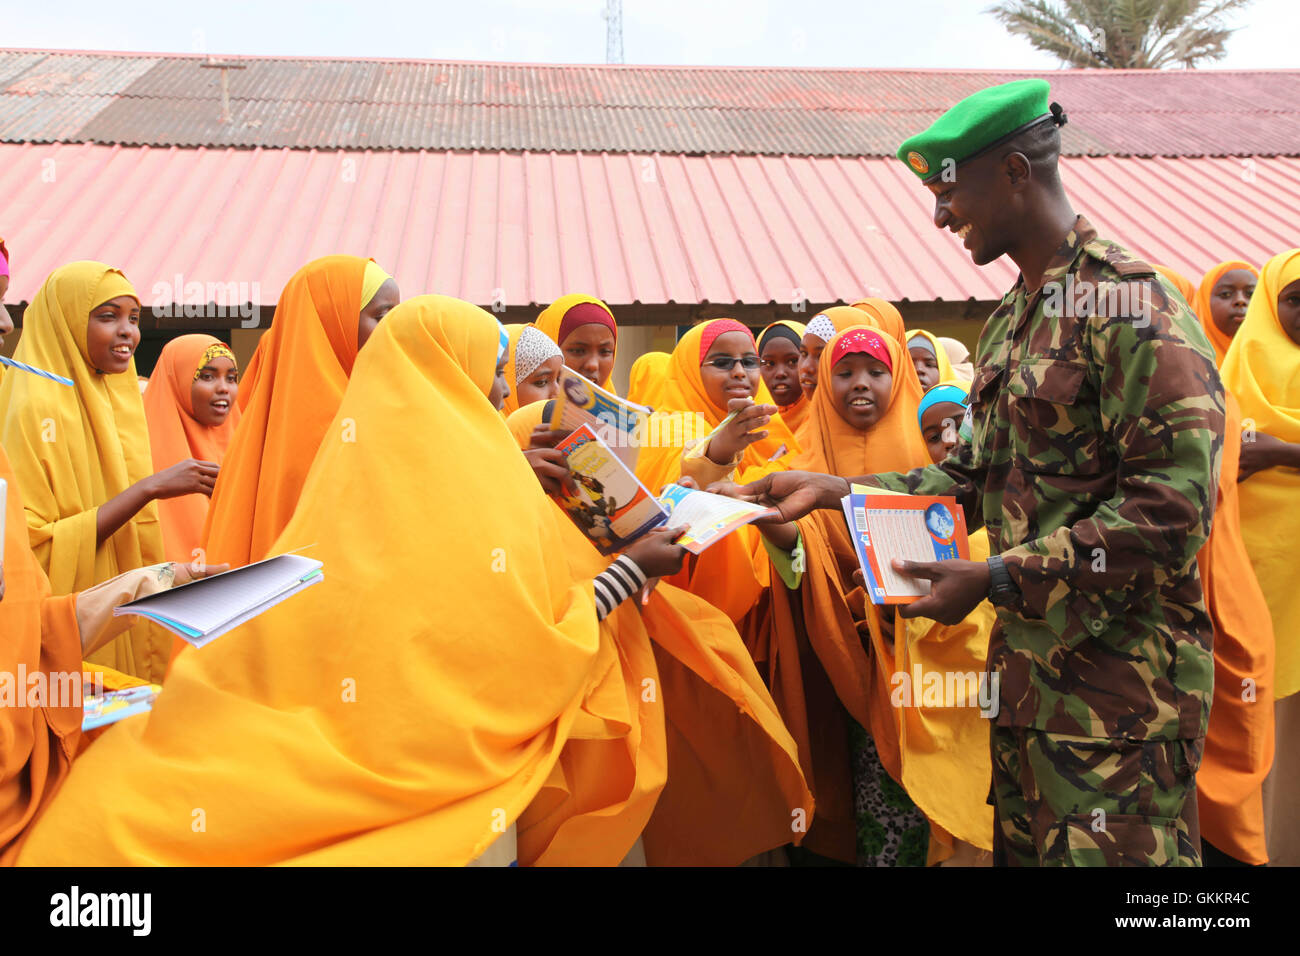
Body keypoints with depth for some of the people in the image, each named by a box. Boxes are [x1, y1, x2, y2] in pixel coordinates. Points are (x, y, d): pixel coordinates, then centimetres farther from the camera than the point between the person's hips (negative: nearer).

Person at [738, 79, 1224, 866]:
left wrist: (996, 579, -22)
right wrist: (835, 491, 9)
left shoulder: (1132, 306, -15)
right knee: (1021, 847, 18)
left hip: (1121, 680, -9)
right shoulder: (1010, 322, 13)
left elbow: (1173, 506, -21)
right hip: (1027, 669, 9)